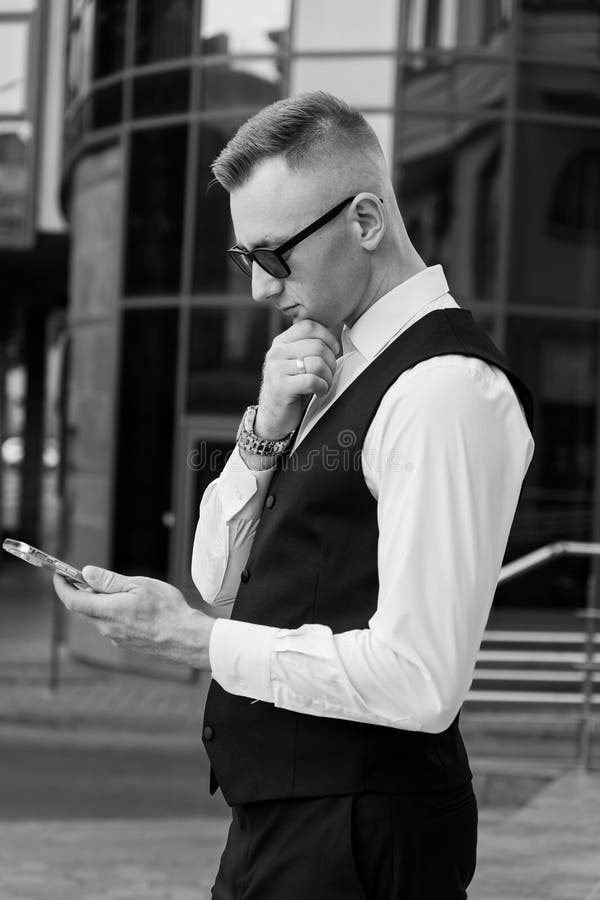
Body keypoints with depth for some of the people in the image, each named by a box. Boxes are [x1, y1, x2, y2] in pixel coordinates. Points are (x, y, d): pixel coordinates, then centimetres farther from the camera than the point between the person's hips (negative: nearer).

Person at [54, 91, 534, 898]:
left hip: (356, 835, -8)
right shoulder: (344, 367, 12)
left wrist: (194, 638, -18)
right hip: (279, 817, 8)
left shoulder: (449, 386, -18)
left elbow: (419, 682, -24)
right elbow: (219, 581, 13)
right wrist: (267, 431, -3)